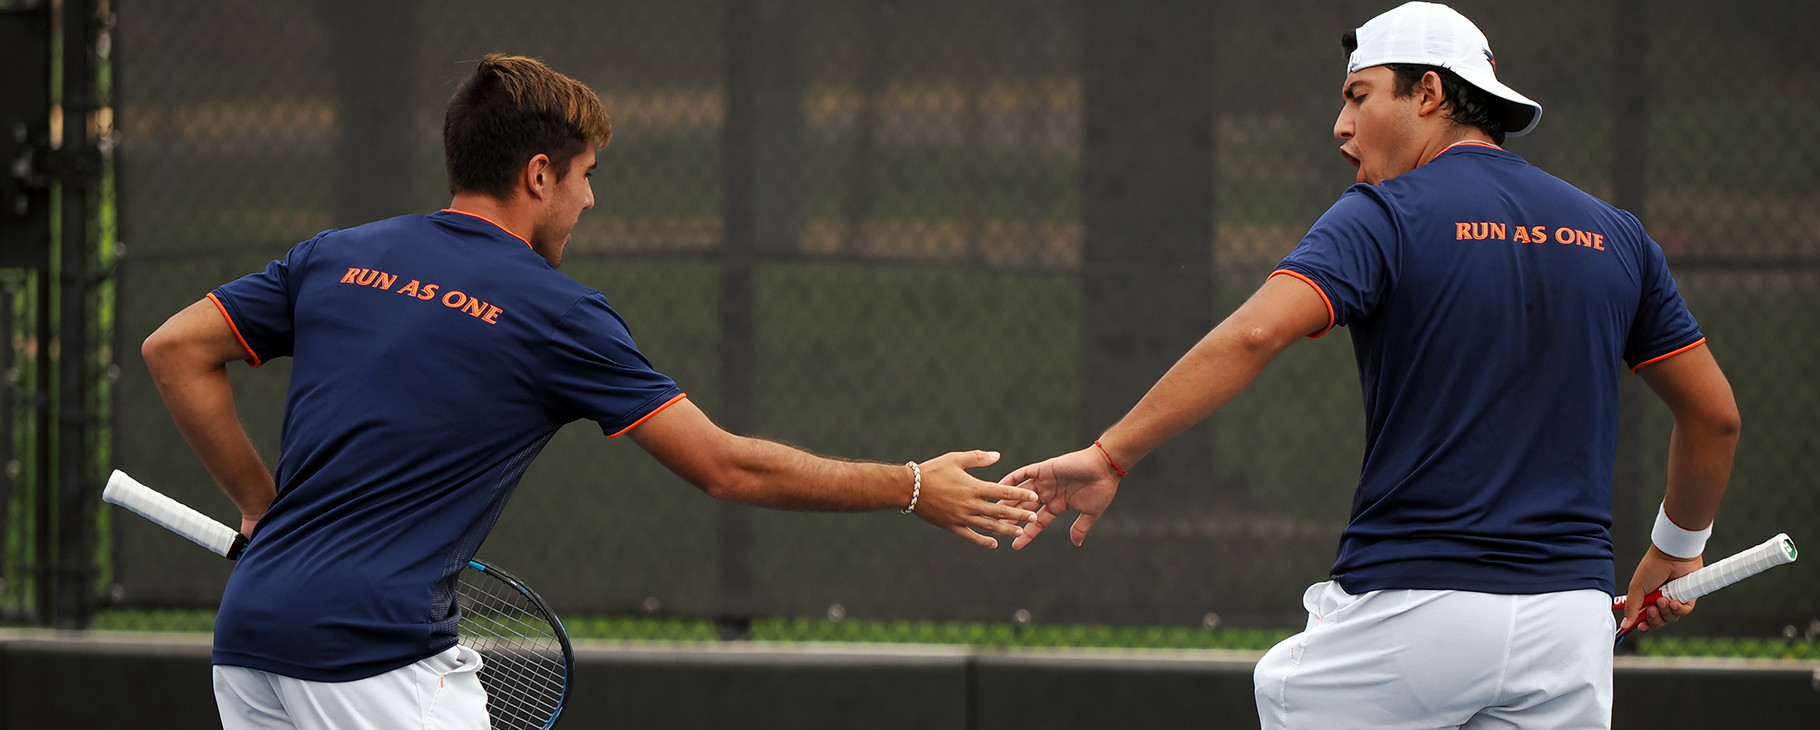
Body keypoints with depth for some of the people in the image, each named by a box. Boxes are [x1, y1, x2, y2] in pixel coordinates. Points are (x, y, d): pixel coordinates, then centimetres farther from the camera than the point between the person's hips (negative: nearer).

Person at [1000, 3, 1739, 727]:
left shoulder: (1386, 217, -3)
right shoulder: (1614, 237, 11)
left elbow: (1254, 334, -20)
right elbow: (1714, 415, 17)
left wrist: (1111, 454, -21)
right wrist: (1676, 549, 33)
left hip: (1410, 612, -4)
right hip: (1570, 616, 4)